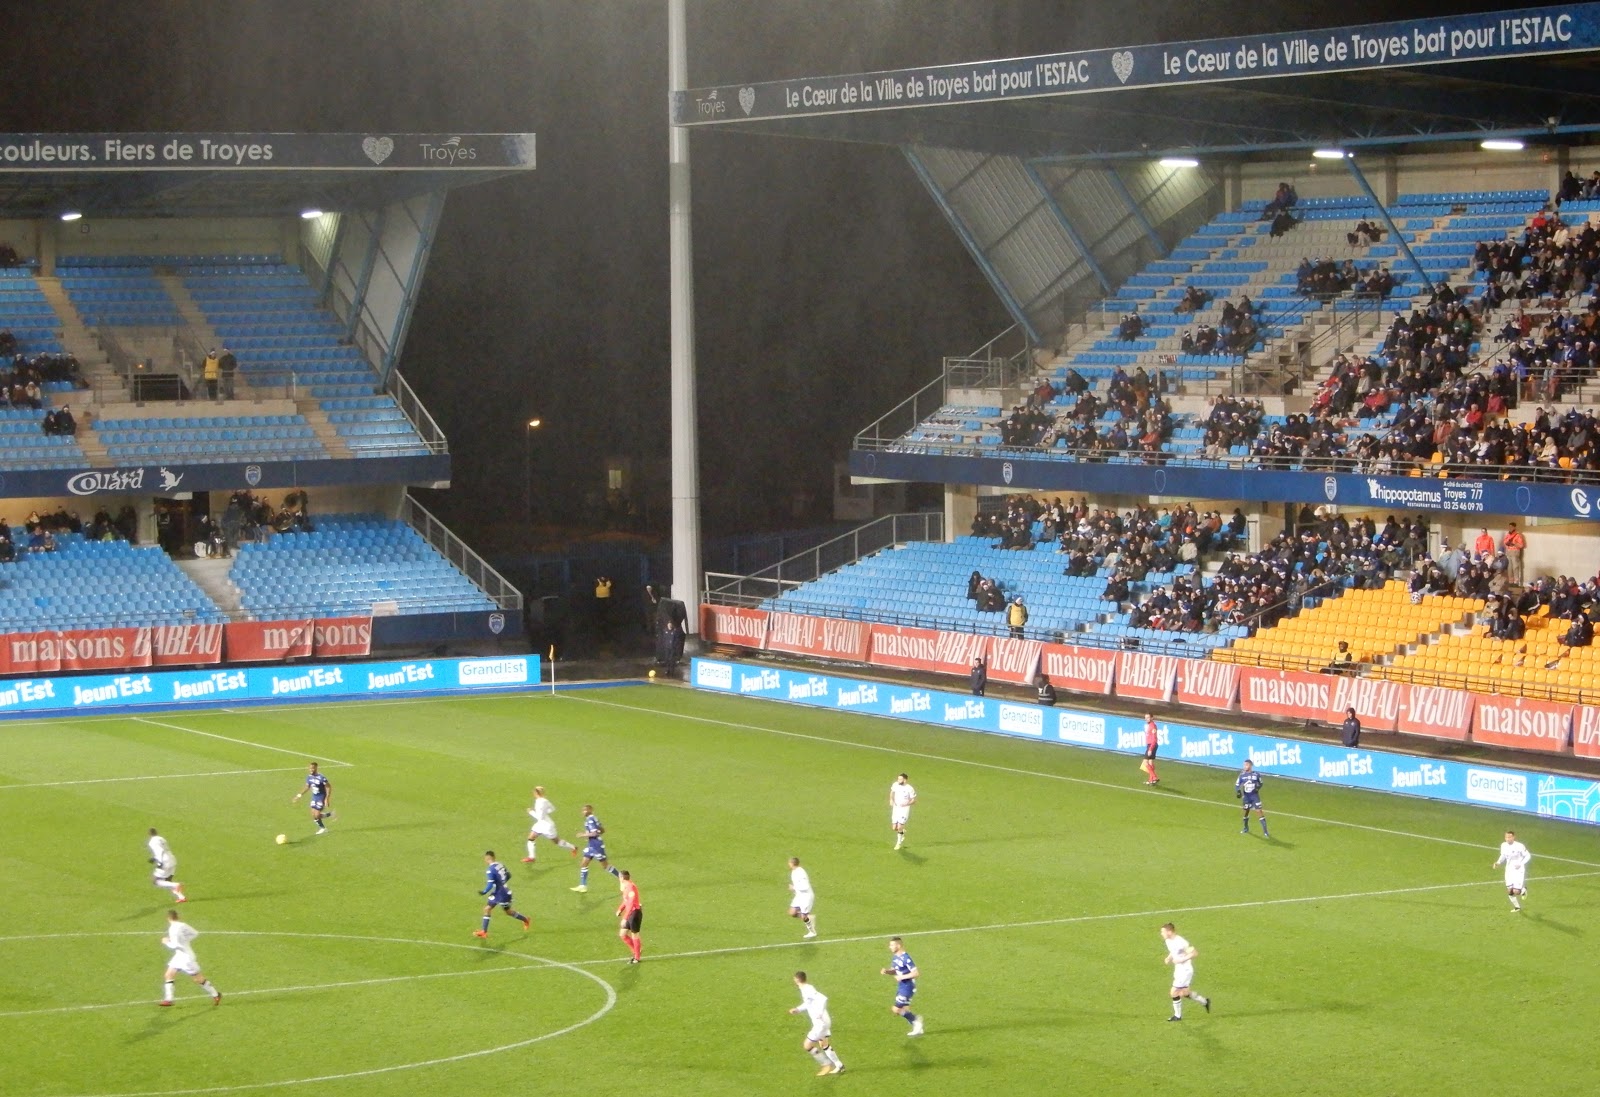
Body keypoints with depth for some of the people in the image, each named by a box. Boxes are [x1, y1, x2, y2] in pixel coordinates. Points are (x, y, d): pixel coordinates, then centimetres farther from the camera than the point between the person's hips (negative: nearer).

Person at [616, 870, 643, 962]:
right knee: (622, 934, 11)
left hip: (635, 913, -9)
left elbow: (631, 904, -26)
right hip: (630, 914, 9)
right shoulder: (626, 887, 8)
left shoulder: (631, 887, -22)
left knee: (634, 935, 3)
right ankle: (637, 951, 23)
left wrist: (625, 918, -27)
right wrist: (620, 909, 6)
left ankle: (637, 958, 15)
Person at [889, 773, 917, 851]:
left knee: (899, 827, -9)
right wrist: (891, 800, 0)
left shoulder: (909, 789, -16)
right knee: (894, 828, 3)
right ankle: (902, 832, 38)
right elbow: (892, 791, 17)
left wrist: (907, 804, -25)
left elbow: (914, 800, -8)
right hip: (895, 808, 4)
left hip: (904, 809, -4)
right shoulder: (895, 785, -5)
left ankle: (899, 843, 12)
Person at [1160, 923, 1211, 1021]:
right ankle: (1204, 1001, 37)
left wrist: (1182, 960, -28)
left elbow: (1194, 953, -25)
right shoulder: (1168, 941, 1)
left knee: (1174, 992, -7)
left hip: (1185, 970, -9)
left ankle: (1177, 1016, 9)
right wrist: (1168, 958, 0)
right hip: (1178, 970, 9)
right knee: (1184, 992, 19)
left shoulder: (1180, 942, -25)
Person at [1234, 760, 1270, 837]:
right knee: (1246, 811, 14)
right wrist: (1238, 791, -17)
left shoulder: (1256, 774, -8)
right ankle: (1246, 828, 38)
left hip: (1255, 796, -3)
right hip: (1246, 796, 3)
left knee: (1259, 812, -11)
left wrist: (1258, 787, -14)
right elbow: (1237, 785, 2)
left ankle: (1265, 831, -10)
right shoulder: (1242, 775, -4)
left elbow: (1260, 783, 7)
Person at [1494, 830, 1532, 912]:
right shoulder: (1503, 845, -3)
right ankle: (1517, 907, 26)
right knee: (1509, 891, 2)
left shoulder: (1519, 846, -19)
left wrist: (1520, 864, -19)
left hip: (1519, 871, -5)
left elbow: (1528, 856, -8)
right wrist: (1498, 863, -6)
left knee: (1516, 891, -11)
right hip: (1509, 871, 5)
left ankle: (1523, 889, 26)